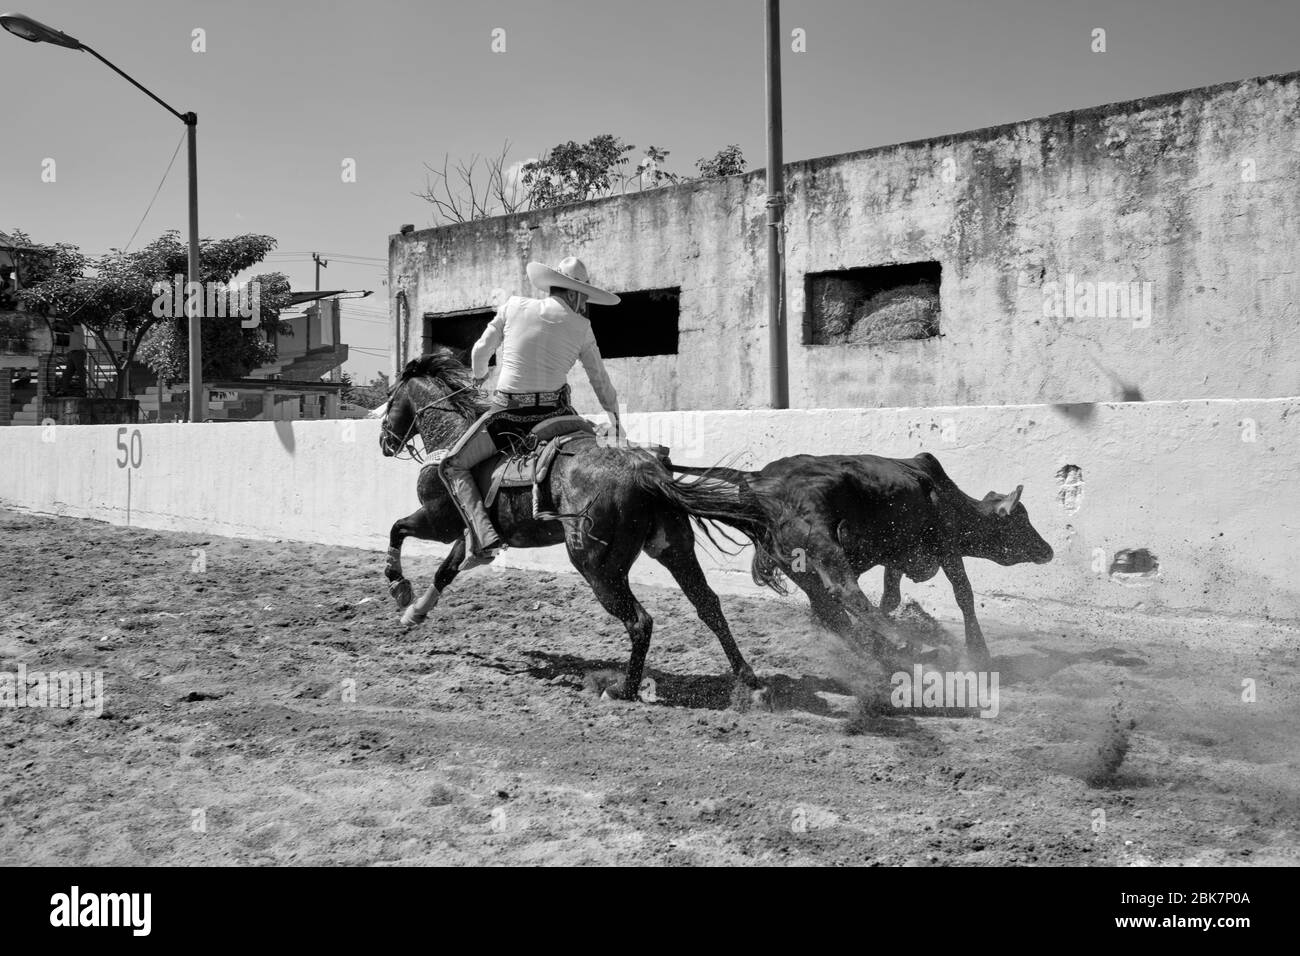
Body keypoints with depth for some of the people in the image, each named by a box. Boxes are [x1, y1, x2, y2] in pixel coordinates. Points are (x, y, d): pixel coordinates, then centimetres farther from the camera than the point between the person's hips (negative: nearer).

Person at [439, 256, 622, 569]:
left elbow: (481, 350, 10)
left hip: (509, 412, -2)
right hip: (555, 412, 2)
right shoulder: (581, 327, 2)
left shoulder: (514, 306, 0)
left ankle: (483, 540, -13)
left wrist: (479, 376, 33)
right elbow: (601, 382, 10)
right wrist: (615, 421, 26)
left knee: (452, 467, 6)